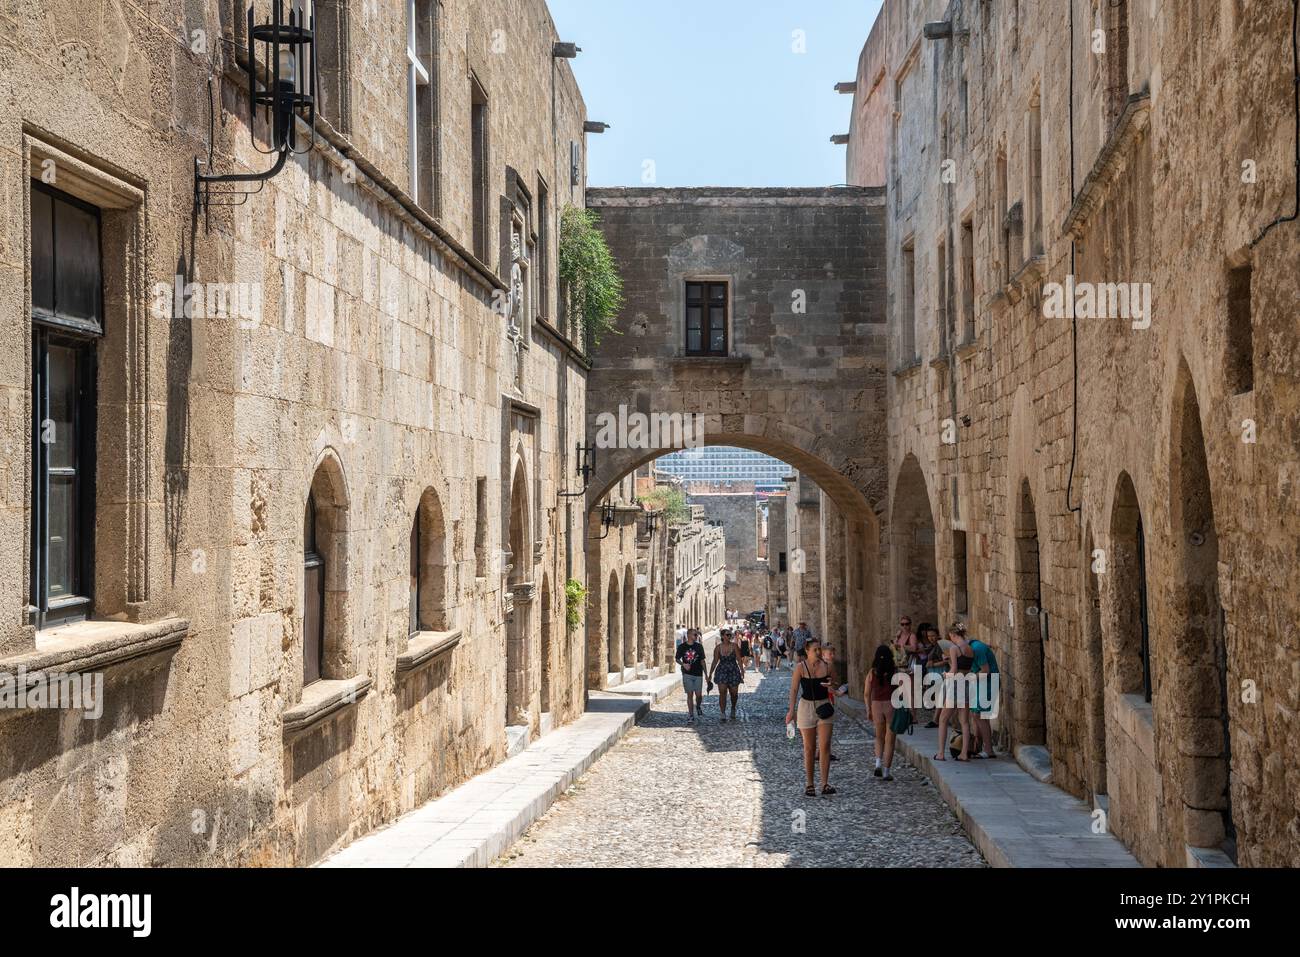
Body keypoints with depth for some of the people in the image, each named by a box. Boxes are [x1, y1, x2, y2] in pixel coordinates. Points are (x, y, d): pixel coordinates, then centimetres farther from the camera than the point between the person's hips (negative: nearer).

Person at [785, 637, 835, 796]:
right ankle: (809, 784, 15)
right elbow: (794, 689, -6)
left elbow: (832, 690, 13)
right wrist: (791, 710, -13)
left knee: (825, 745, -8)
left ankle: (825, 784, -5)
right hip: (807, 706, -2)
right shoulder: (800, 667, -7)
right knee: (809, 748, 5)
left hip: (824, 706, 2)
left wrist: (830, 686, -11)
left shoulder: (826, 666, 0)